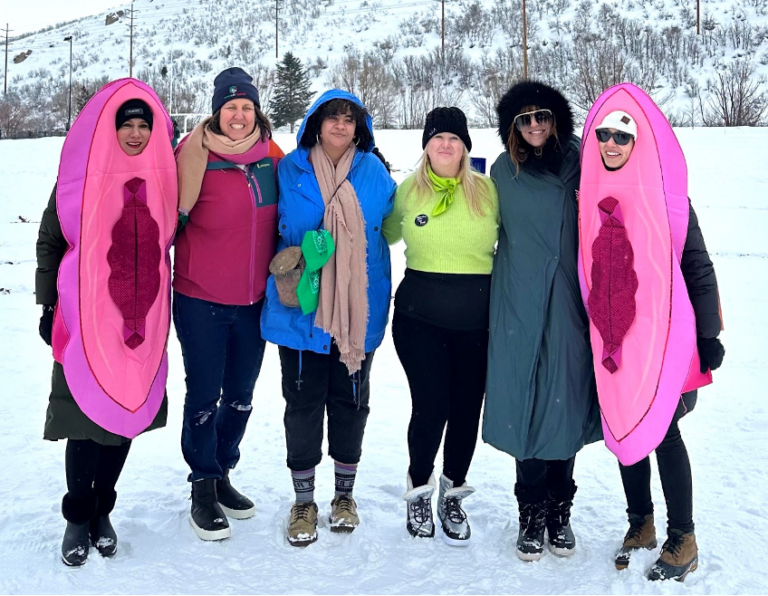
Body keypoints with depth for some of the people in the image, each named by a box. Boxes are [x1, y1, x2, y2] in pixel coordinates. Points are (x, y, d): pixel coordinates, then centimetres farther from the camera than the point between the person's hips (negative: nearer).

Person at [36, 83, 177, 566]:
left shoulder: (164, 175, 4)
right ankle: (78, 517, 20)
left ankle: (102, 512, 27)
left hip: (143, 321, 3)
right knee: (87, 412, 0)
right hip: (86, 318, -2)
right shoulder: (79, 173, -3)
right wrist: (48, 307, 1)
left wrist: (163, 309, 12)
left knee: (129, 411, 8)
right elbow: (49, 243, 3)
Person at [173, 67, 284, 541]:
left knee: (241, 395, 15)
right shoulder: (193, 156, -10)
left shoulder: (273, 157, 3)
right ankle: (203, 488, 21)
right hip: (201, 300, -4)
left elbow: (283, 221, 15)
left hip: (254, 300, 5)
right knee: (205, 394, 3)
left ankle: (223, 474, 35)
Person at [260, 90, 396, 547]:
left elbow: (389, 223, 14)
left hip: (359, 307, 1)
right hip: (301, 304, -1)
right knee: (303, 401, 5)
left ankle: (345, 493, 30)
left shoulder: (374, 172, 3)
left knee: (351, 400, 11)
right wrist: (305, 250, -11)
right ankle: (304, 501, 21)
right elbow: (283, 230, 7)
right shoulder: (291, 170, 1)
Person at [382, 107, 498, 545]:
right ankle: (420, 490, 23)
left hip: (476, 320, 1)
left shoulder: (488, 190, 1)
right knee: (431, 406, -4)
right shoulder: (408, 191, 4)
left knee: (467, 409, 7)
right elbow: (385, 235, 22)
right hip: (420, 317, -1)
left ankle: (453, 495, 29)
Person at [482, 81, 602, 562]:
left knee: (566, 402, 4)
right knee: (527, 405, 1)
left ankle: (560, 511, 20)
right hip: (521, 308, 0)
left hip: (570, 306, 0)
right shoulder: (504, 171, 6)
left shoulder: (580, 162, 3)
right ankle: (532, 514, 16)